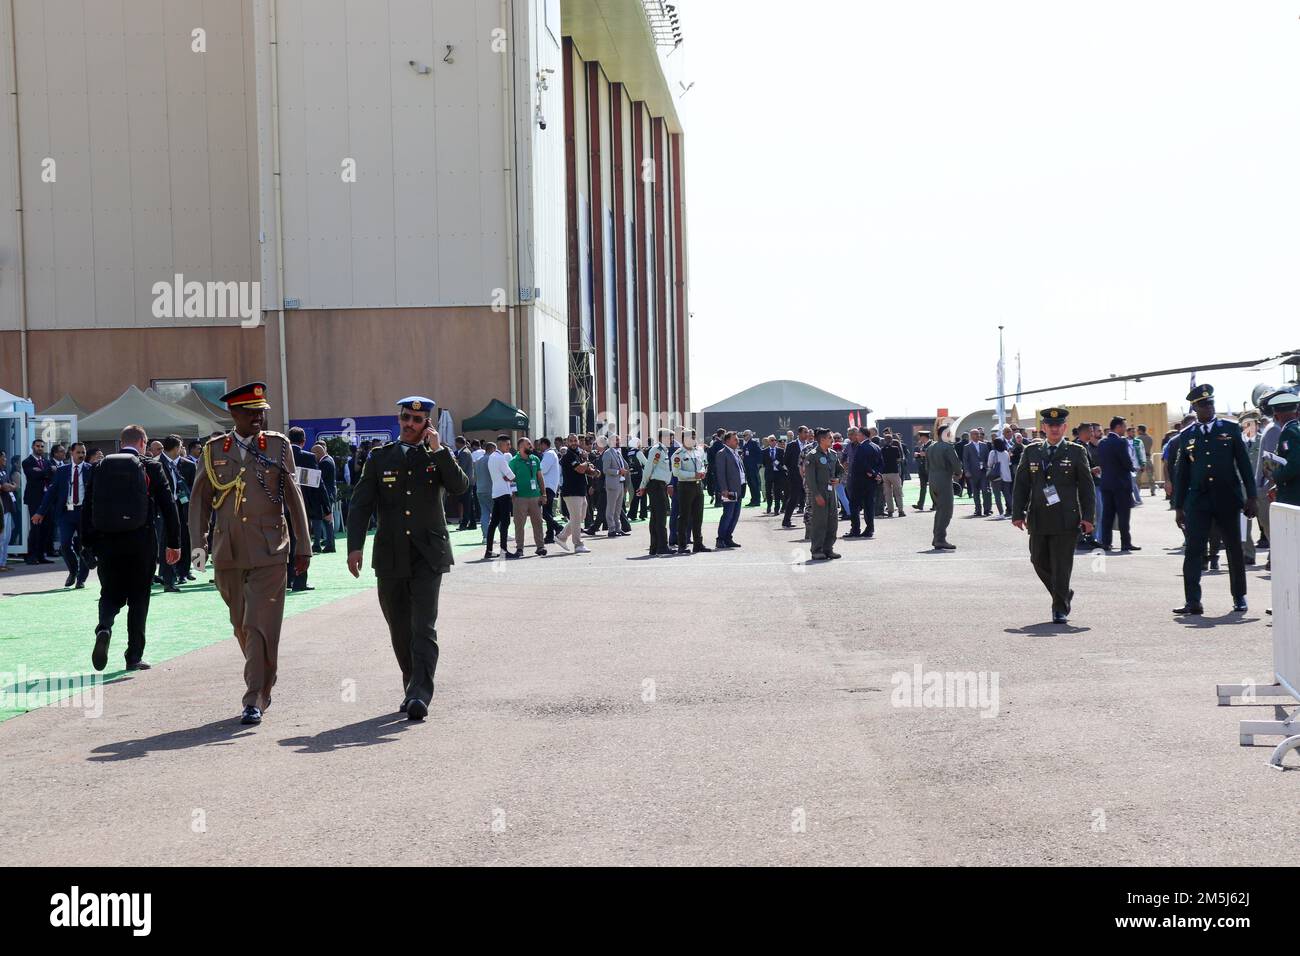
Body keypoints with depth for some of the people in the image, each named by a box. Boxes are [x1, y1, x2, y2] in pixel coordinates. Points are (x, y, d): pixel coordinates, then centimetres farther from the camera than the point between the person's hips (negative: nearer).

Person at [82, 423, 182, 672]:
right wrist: (173, 543, 2)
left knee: (110, 593, 14)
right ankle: (134, 656, 9)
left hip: (107, 540, 2)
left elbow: (87, 508, 4)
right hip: (141, 540, -2)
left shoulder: (99, 467, 5)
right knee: (138, 597, 8)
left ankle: (104, 628, -16)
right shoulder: (150, 467, -2)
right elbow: (168, 505, -4)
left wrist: (89, 544, 10)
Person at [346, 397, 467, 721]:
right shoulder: (380, 457, 8)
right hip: (390, 557, 2)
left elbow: (460, 488, -11)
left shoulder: (439, 456, 6)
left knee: (424, 628, -11)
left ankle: (420, 695, -15)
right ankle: (411, 690, 24)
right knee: (399, 630, 10)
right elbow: (361, 504, 4)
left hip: (428, 556, -2)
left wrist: (437, 449, -15)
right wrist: (355, 546, -8)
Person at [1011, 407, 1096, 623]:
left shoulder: (1076, 452, 3)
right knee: (1039, 561, 9)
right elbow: (1021, 485, 9)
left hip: (1065, 520, -3)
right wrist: (1018, 513, 1)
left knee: (1062, 566, -3)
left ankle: (1060, 609, 6)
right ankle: (1064, 595, 31)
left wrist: (1088, 517, -4)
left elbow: (1087, 487, 2)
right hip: (1038, 520, 3)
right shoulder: (1031, 452, 9)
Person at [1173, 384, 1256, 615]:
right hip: (1198, 500, 0)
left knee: (1234, 550, 10)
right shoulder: (1187, 435, 6)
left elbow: (1244, 464, 3)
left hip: (1227, 499, 0)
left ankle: (1239, 598, 24)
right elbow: (1181, 473, 9)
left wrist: (1250, 497, -2)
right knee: (1193, 550, -8)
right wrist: (1178, 506, 7)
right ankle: (1193, 602, -8)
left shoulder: (1231, 429, 3)